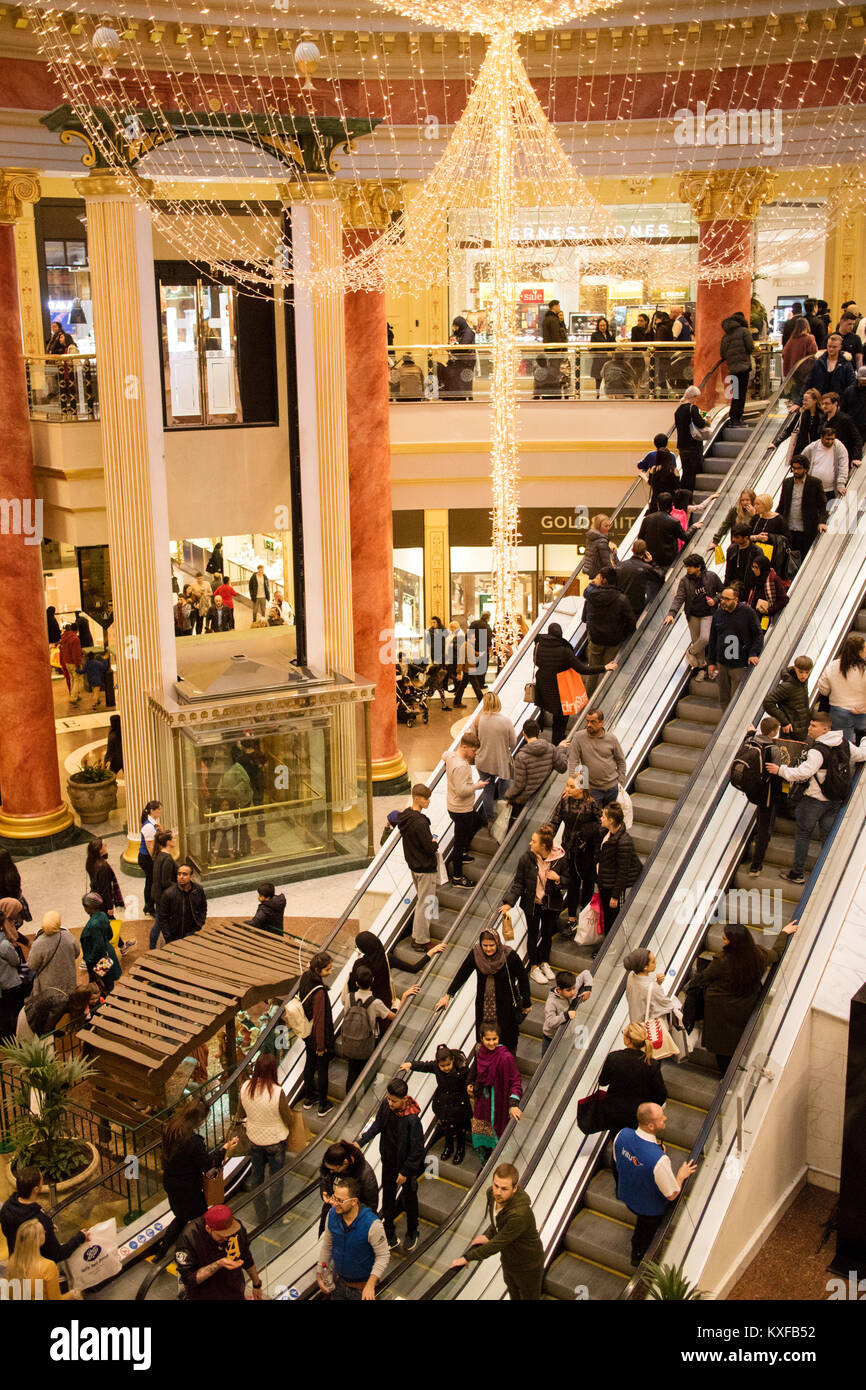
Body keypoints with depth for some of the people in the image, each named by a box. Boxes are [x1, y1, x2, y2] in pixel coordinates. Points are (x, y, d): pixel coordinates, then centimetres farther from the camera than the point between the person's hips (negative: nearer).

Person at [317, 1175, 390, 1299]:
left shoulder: (372, 1224, -31)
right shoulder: (332, 1214, -16)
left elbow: (383, 1255, -22)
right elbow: (326, 1245, 1)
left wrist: (370, 1285, -30)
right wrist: (319, 1273, 7)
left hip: (362, 1286, -4)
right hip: (339, 1280, 4)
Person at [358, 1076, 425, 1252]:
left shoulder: (412, 1119, -33)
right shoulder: (386, 1105, -16)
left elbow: (418, 1149, -24)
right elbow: (377, 1124, 3)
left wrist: (405, 1171, -17)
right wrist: (360, 1142, -6)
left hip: (407, 1165, -5)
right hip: (389, 1161, 5)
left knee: (409, 1199, 18)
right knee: (387, 1197, 17)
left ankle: (412, 1233, 43)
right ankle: (389, 1235, 36)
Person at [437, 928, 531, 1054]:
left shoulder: (510, 956, -22)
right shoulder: (475, 954, -14)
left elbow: (522, 979, -11)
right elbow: (462, 974, -3)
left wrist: (527, 1003, -4)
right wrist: (448, 995, -4)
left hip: (505, 1004, -3)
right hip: (483, 1003, 3)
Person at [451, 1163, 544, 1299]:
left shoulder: (520, 1214, -43)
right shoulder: (492, 1193, -20)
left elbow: (497, 1244, -32)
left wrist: (467, 1257, -21)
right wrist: (488, 1235, -11)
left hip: (528, 1266, -6)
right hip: (508, 1261, 6)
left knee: (528, 1297, 20)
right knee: (514, 1295, 31)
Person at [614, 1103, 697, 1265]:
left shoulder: (622, 1135, -28)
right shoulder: (659, 1160, -45)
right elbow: (672, 1195, -28)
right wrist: (682, 1175, -8)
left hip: (627, 1197, 5)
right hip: (650, 1209, -5)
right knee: (646, 1233, 29)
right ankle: (638, 1258, 58)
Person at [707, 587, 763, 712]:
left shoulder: (748, 612, -6)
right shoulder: (718, 613, 6)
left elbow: (758, 635, 0)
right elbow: (712, 640, 13)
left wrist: (754, 653, -13)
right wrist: (711, 662, 12)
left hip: (740, 665, -4)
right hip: (722, 664, 5)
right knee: (724, 700, 10)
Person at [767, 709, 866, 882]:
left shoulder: (818, 751, -23)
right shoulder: (844, 743, 0)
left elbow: (803, 773, -31)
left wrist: (780, 770, -21)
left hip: (815, 800, -7)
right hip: (837, 799, 7)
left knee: (803, 834, 6)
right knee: (828, 834, 14)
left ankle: (797, 873, 12)